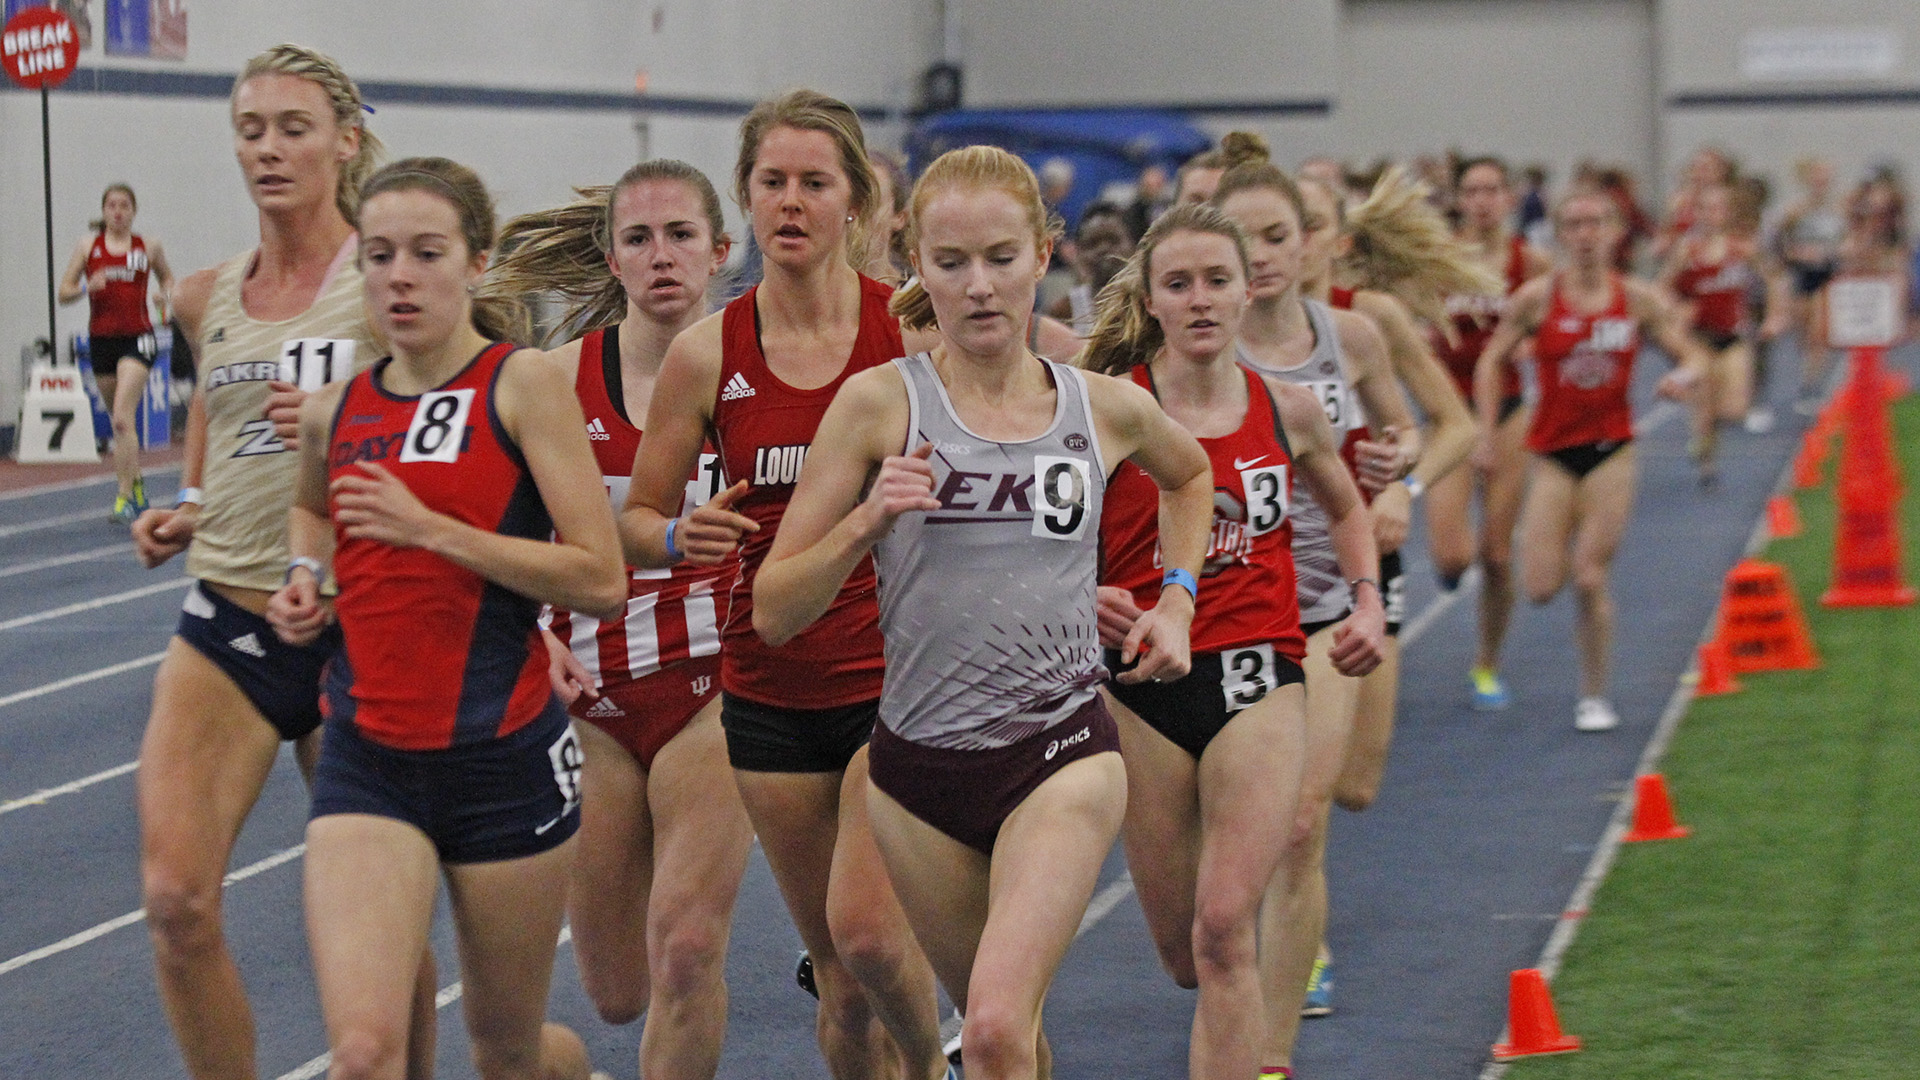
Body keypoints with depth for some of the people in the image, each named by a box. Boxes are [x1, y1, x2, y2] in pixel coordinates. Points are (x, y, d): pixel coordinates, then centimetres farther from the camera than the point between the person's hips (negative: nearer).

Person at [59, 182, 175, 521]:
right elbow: (64, 292, 4)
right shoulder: (88, 247, 4)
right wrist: (87, 287, -16)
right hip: (101, 337, 3)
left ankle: (125, 494, -17)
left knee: (123, 417, -17)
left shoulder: (149, 248, 3)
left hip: (136, 337, -3)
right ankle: (135, 480, 35)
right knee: (118, 419, 14)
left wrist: (167, 296, -1)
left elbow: (166, 277, 20)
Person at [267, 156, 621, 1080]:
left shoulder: (522, 386, -7)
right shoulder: (333, 411, 7)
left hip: (503, 754, -2)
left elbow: (600, 581, -14)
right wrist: (303, 574, 10)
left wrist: (432, 530, -19)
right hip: (366, 761, 3)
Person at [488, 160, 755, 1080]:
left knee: (685, 949, -17)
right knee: (617, 992, 9)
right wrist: (537, 638, -15)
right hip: (590, 697, 1)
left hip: (713, 687, -1)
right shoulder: (563, 376, -3)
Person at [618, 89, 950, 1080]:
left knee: (864, 924, -17)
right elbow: (636, 519, 6)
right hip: (771, 690, 3)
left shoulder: (910, 328, -6)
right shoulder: (706, 355, -1)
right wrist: (681, 536, -16)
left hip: (897, 672, -3)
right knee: (834, 967, 7)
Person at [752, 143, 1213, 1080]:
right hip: (919, 764, 1)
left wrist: (1176, 600, 14)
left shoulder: (1106, 409, 1)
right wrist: (867, 522, -20)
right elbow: (774, 611, -5)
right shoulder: (880, 403, -5)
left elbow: (1189, 473, 27)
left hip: (1060, 754, -1)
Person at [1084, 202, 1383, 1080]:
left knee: (1224, 927, -16)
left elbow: (1346, 509, 23)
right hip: (1141, 685, 0)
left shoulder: (1287, 407, 3)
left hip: (1257, 678, 0)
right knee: (1179, 947, 9)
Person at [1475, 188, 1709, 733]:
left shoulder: (1638, 300, -2)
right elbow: (1492, 361, 4)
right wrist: (1486, 434, -2)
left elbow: (1695, 356, 6)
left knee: (1590, 580, -5)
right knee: (1540, 588, -6)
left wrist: (1684, 375, -17)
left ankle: (1594, 696, 10)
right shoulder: (1539, 297, -6)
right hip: (1552, 451, 0)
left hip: (1611, 451, 0)